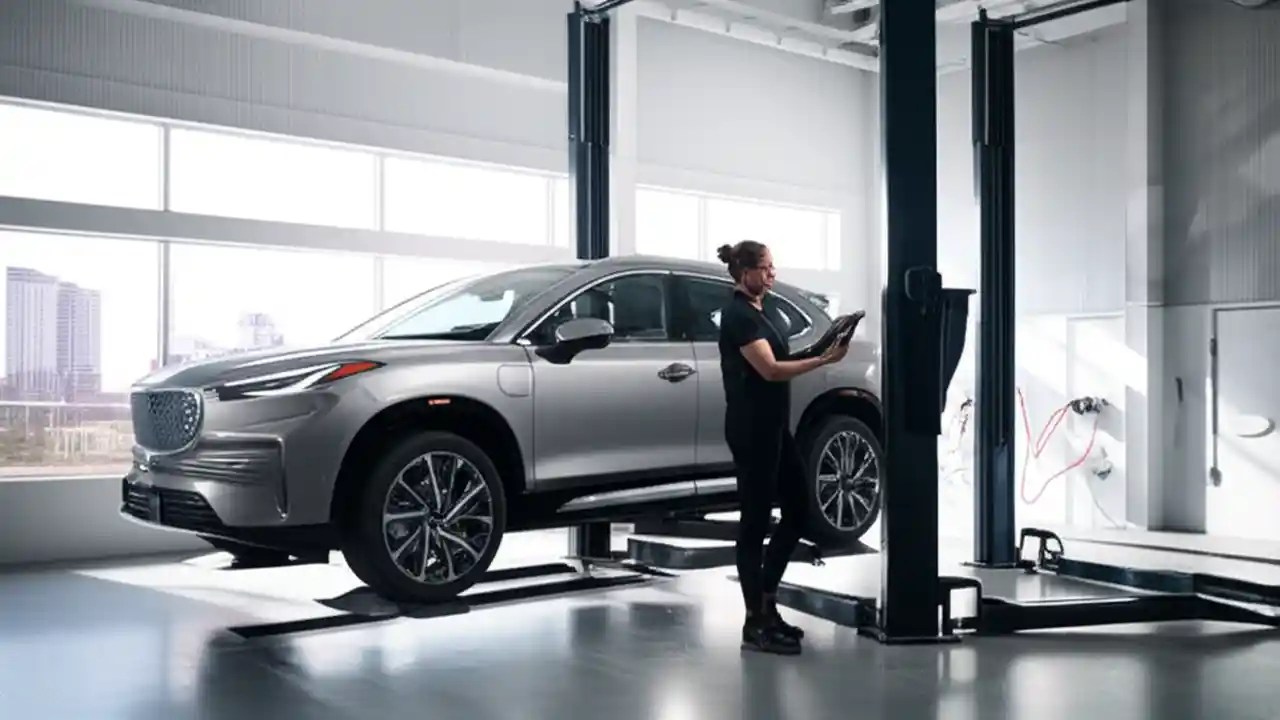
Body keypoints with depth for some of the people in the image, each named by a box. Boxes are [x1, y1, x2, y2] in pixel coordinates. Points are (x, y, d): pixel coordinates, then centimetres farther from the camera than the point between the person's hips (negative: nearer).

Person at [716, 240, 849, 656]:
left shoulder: (756, 312, 17)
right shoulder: (739, 315, -14)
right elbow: (770, 369, -22)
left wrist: (820, 350, 8)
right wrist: (823, 360, -23)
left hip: (774, 427, 10)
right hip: (751, 430, -10)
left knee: (797, 512, 12)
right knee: (755, 521, -5)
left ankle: (766, 602, 22)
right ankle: (756, 625, 3)